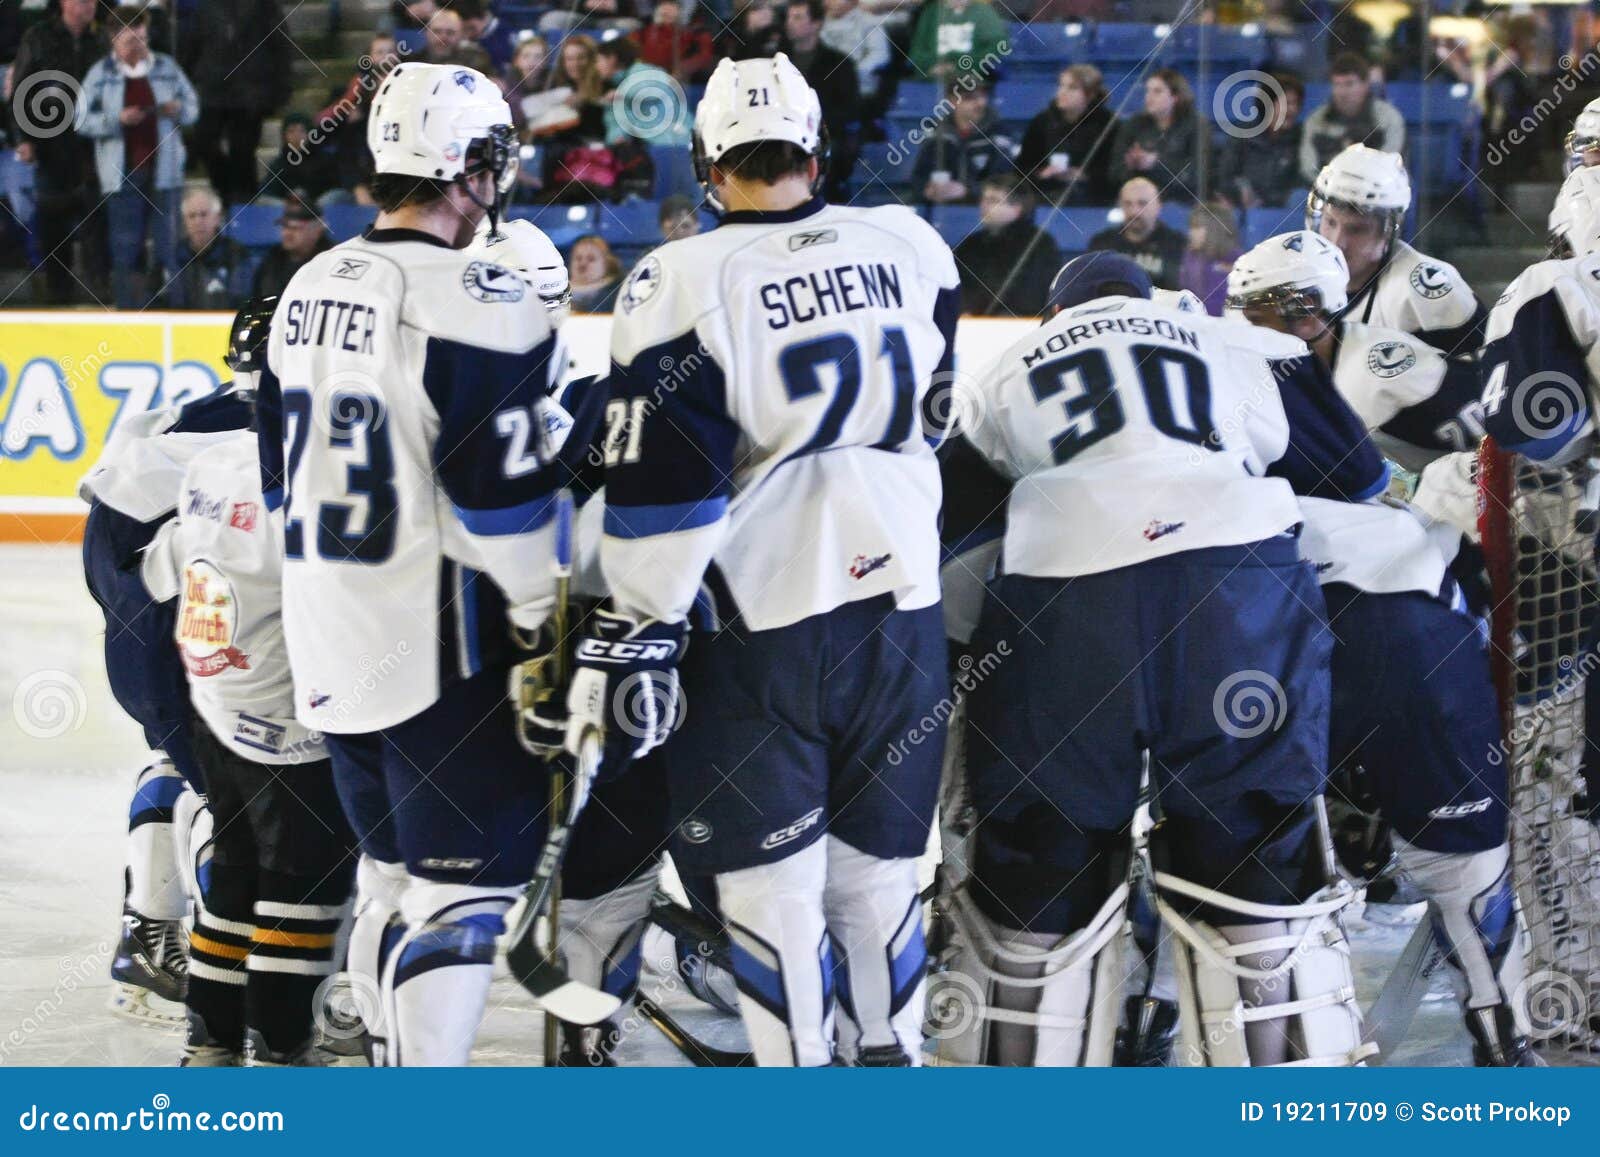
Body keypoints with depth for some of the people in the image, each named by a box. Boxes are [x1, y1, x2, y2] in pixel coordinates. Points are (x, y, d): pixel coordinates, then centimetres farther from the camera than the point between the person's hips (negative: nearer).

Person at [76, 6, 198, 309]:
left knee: (167, 240, 0)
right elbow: (82, 120, 0)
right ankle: (129, 309, 6)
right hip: (123, 171, -1)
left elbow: (193, 108, 15)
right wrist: (117, 119, -14)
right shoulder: (101, 74, 3)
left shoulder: (166, 68, 8)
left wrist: (178, 110, -8)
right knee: (126, 246, 1)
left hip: (163, 168, 1)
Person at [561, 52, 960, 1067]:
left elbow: (662, 486, -14)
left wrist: (632, 641, -9)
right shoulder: (909, 248, 3)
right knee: (878, 867, 15)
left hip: (760, 626, -4)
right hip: (900, 604, 5)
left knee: (773, 888, 3)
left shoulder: (684, 283, -12)